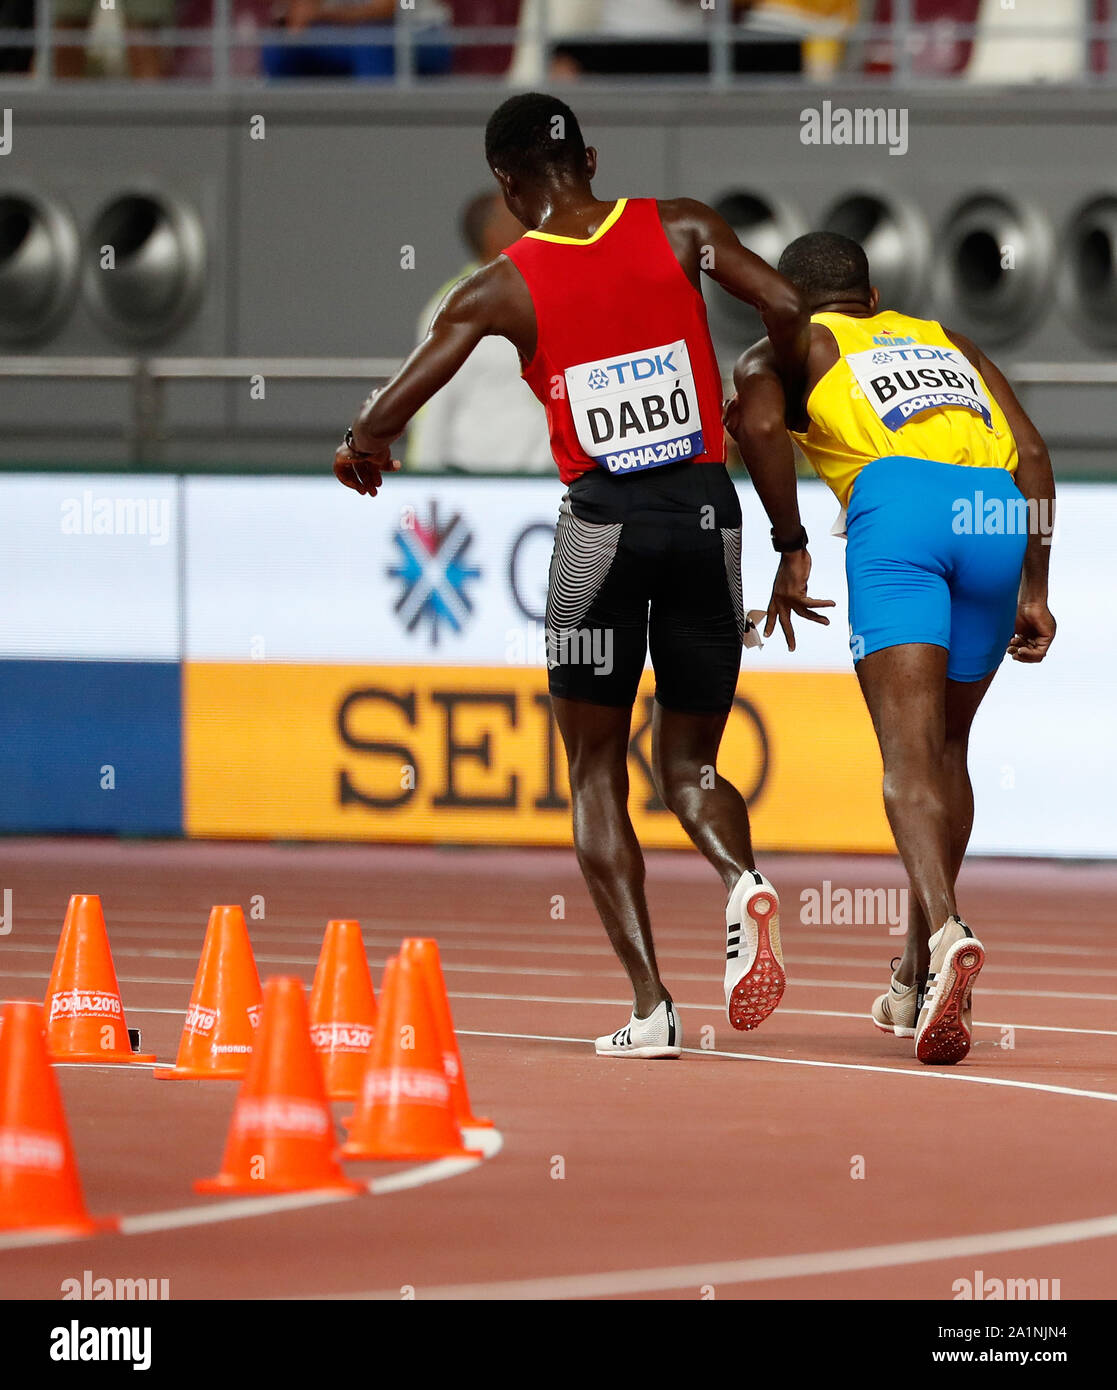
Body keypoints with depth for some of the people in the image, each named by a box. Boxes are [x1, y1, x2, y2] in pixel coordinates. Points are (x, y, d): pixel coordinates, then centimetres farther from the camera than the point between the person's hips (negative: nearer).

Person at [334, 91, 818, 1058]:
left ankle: (650, 1005, -3)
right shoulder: (680, 229, 5)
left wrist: (364, 454, 21)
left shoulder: (501, 289, 1)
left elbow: (382, 420, -3)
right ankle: (744, 881, -19)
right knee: (689, 763, 15)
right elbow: (788, 310, -6)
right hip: (707, 512, 2)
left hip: (603, 520, -2)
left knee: (597, 772, 11)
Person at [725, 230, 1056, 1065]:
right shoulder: (948, 343, 35)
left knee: (910, 752, -12)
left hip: (898, 503, -4)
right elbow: (1032, 454, 22)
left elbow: (758, 423, 0)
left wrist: (790, 549, 6)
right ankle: (920, 982, 22)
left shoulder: (791, 349, 23)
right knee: (947, 747, 18)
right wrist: (1033, 589, 21)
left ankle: (945, 933, -38)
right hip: (999, 513, 4)